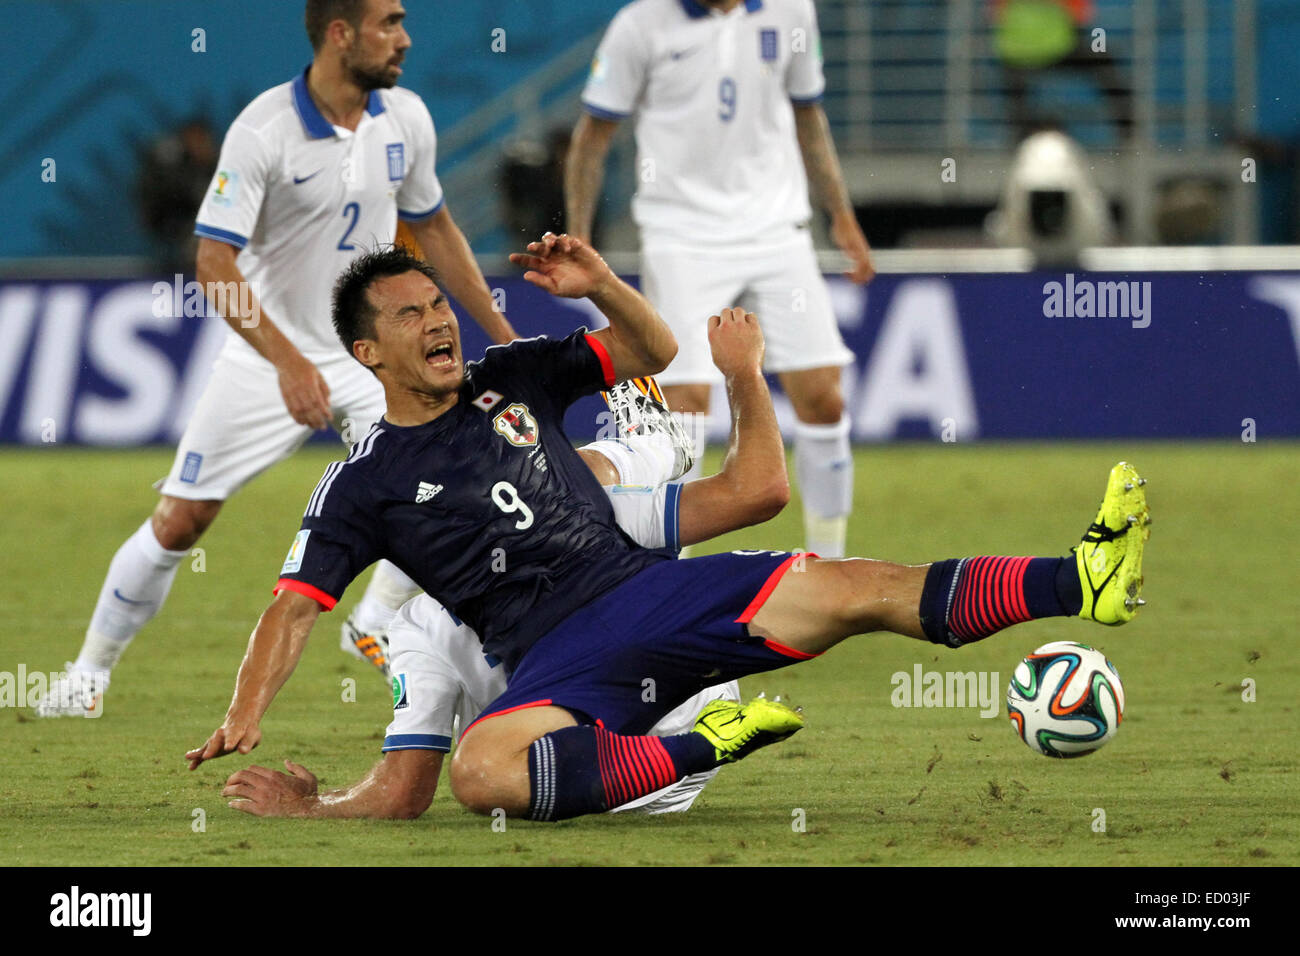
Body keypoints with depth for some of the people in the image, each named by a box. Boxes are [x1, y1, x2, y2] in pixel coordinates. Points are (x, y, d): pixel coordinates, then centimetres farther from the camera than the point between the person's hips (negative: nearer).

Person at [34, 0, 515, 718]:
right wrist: (288, 362, -32)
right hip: (267, 355, -4)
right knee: (179, 522, -3)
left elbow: (433, 228, 13)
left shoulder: (406, 119, -4)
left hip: (369, 354, 4)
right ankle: (90, 670, 15)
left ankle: (376, 625, 8)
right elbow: (214, 262, -23)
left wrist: (502, 334, 14)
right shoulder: (262, 132, -21)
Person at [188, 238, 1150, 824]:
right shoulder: (364, 482, 5)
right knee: (480, 773, -38)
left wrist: (600, 284, 1)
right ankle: (702, 747, -31)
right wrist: (245, 712, -18)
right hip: (559, 662, -3)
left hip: (655, 589, 3)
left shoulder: (511, 377, 15)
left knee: (858, 590, -15)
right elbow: (295, 607, 0)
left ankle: (1084, 580, -25)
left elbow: (654, 354, 21)